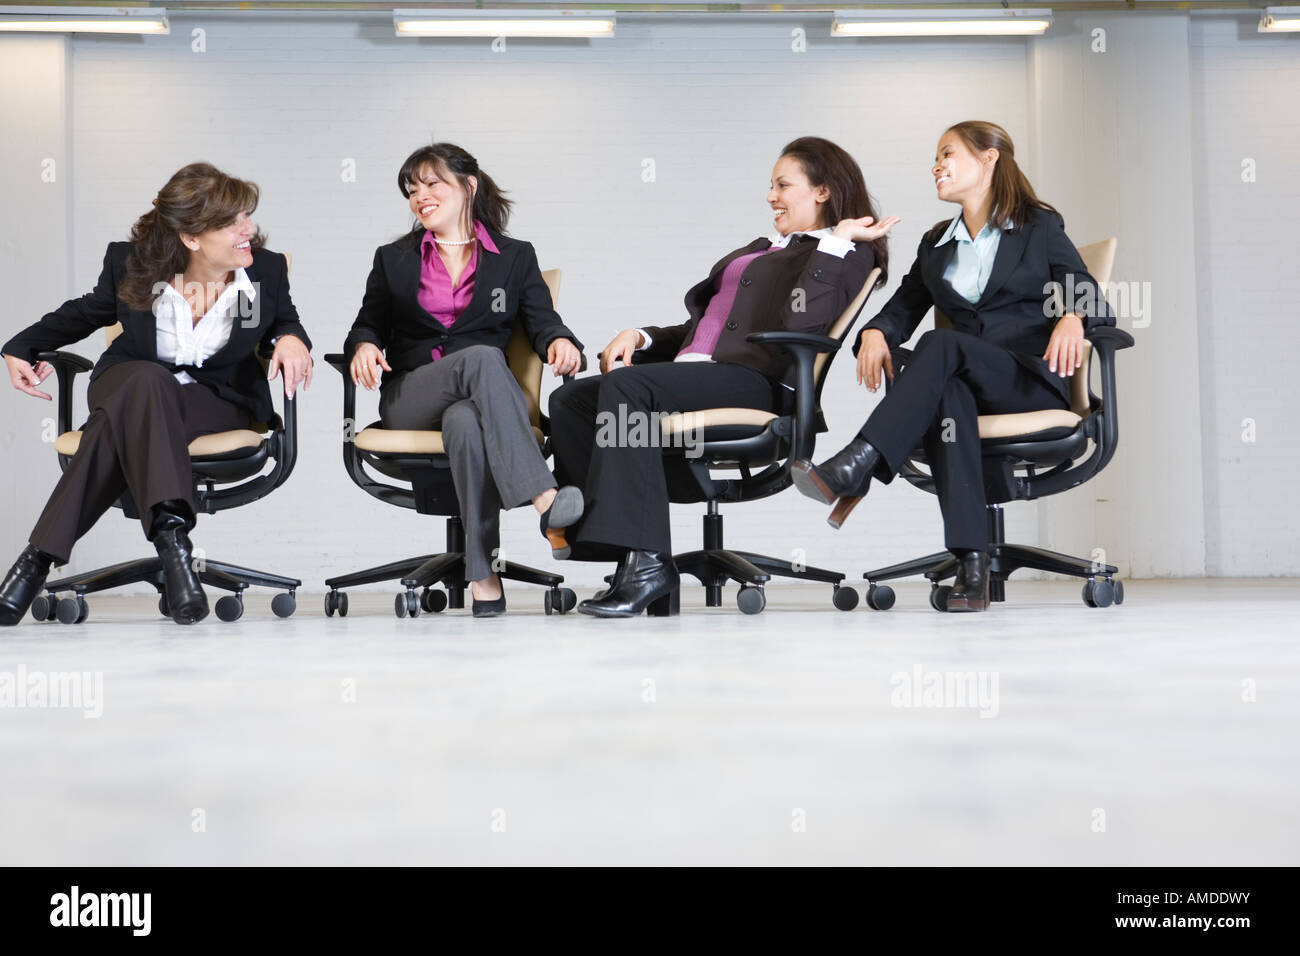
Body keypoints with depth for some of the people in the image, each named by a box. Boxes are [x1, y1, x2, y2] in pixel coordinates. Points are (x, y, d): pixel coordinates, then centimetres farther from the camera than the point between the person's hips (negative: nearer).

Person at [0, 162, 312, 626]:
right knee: (149, 382, -40)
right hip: (133, 384, 0)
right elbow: (85, 313, 14)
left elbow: (284, 323, 14)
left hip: (219, 399, 0)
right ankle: (171, 535, -50)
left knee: (126, 419, -35)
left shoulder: (267, 270, -6)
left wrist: (291, 340, -11)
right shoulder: (129, 264, -6)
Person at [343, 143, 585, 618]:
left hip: (477, 398, 0)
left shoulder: (516, 257, 15)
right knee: (483, 358, -36)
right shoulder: (392, 259, 20)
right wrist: (364, 346, -9)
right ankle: (545, 499, -51)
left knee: (466, 421, -40)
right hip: (411, 396, 0)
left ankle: (482, 573, -43)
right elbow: (370, 324, 17)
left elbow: (541, 321, 4)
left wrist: (559, 341, -21)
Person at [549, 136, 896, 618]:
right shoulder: (758, 249, 34)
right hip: (694, 370, 9)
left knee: (624, 385, -31)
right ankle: (633, 558, -21)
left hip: (754, 380, -9)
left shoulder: (847, 255, 7)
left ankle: (647, 562, -33)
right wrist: (642, 337, 14)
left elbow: (801, 320, -14)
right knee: (569, 399, -11)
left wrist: (835, 241, -8)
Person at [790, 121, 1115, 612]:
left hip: (1033, 376, -3)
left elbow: (1095, 301, 4)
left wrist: (1073, 317, -21)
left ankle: (853, 469, -47)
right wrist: (875, 331, -9)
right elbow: (905, 306, 15)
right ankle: (971, 563, -46)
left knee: (942, 344, -33)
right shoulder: (936, 244, 25)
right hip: (964, 378, 3)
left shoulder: (1039, 227, 10)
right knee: (946, 392, -36)